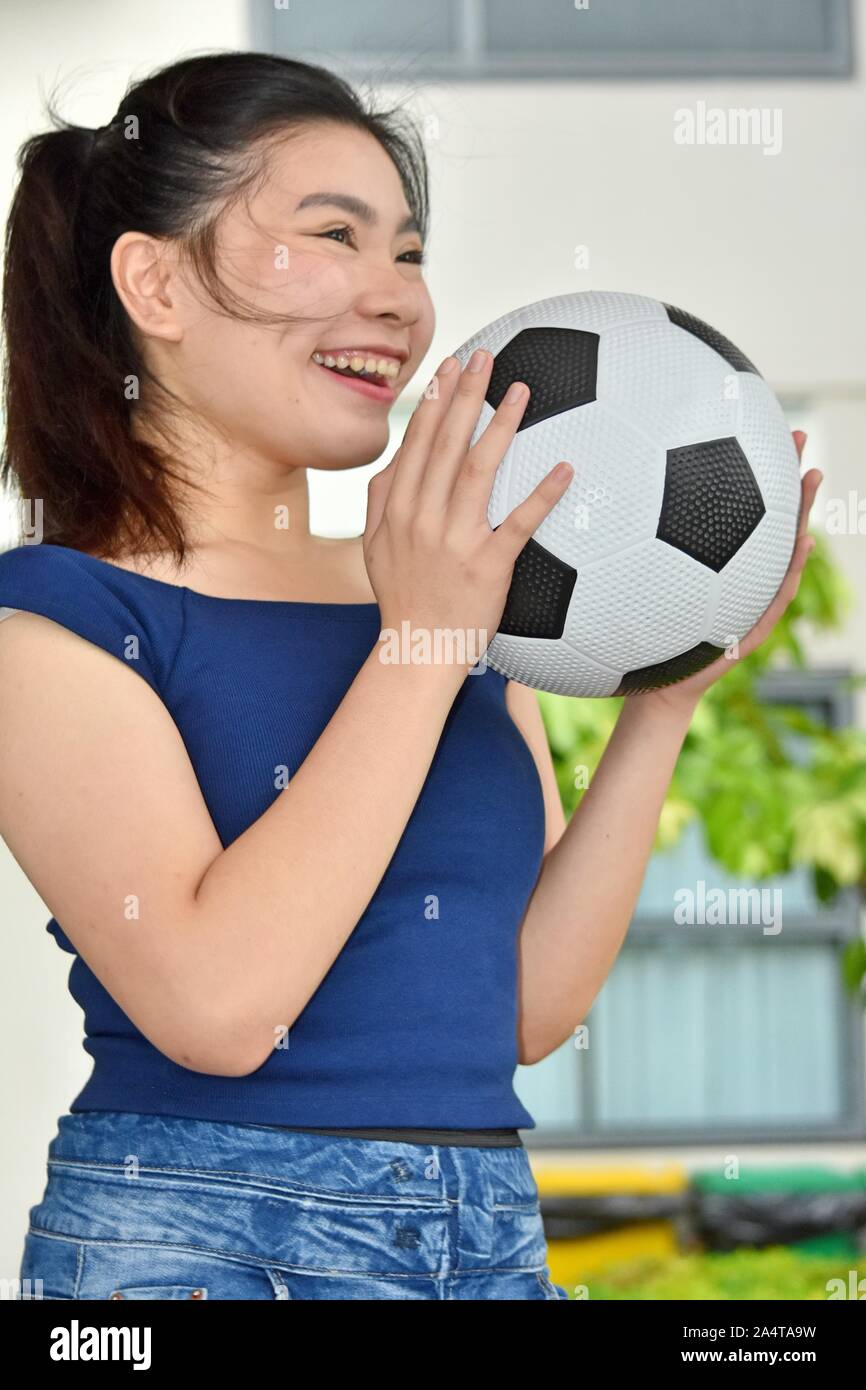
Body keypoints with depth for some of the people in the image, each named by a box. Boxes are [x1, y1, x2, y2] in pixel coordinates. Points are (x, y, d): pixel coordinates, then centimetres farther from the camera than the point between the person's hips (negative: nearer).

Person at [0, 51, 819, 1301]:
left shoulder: (457, 597, 10)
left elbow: (533, 1005, 6)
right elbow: (214, 1005, -19)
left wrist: (665, 701, -2)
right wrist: (421, 647, -16)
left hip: (494, 1241, 5)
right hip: (194, 1243, -5)